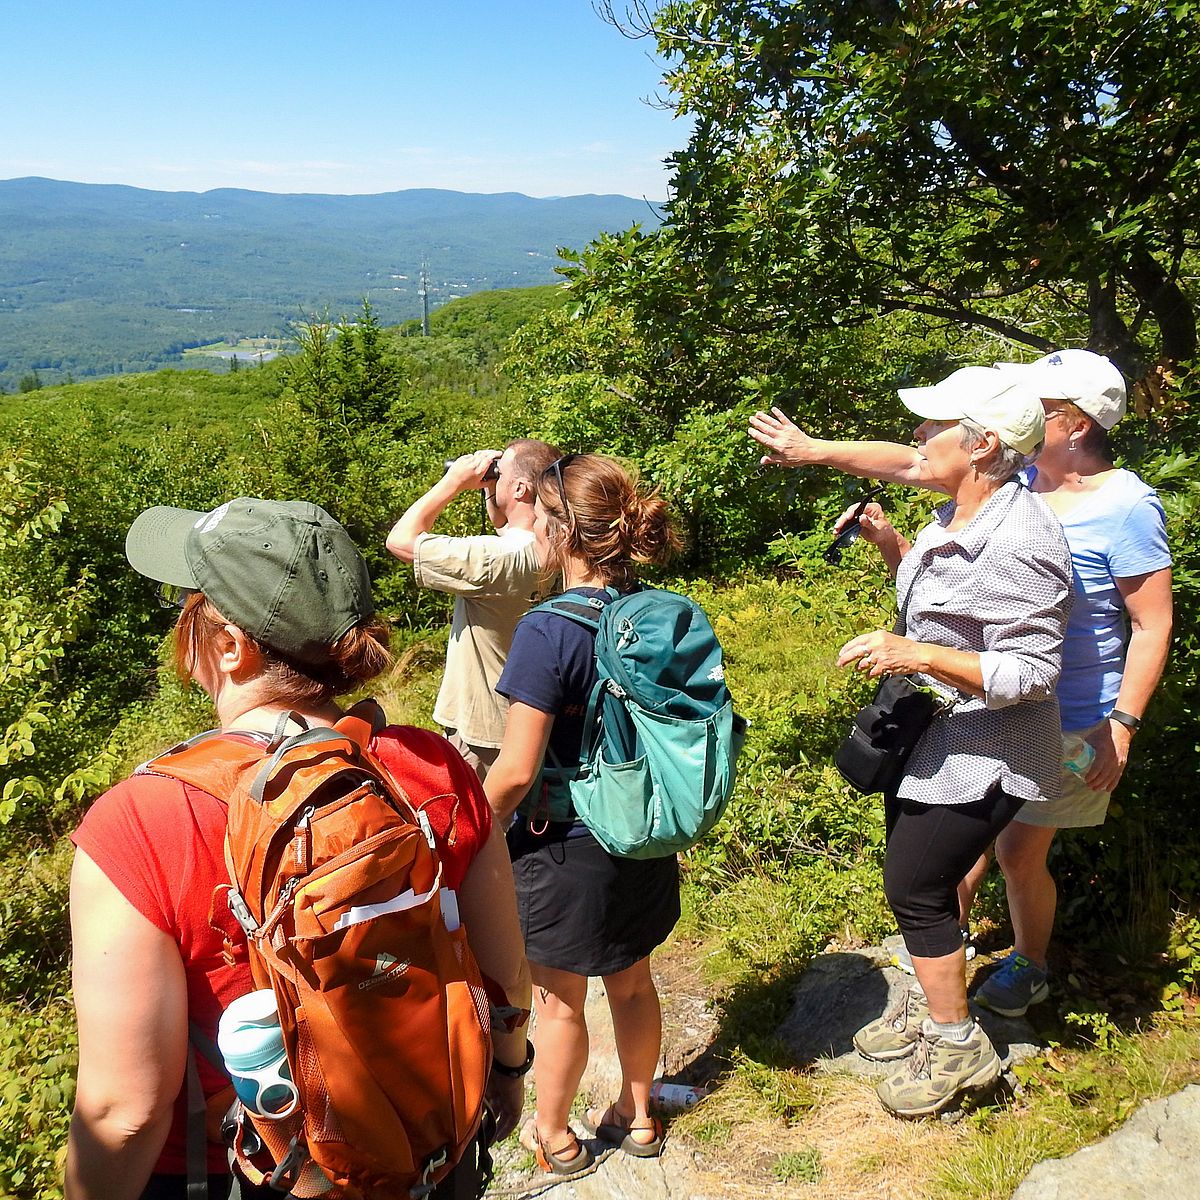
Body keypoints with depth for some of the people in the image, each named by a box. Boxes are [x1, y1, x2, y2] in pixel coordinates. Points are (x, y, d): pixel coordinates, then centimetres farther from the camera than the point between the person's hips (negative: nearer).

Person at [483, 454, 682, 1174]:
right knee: (633, 983, 24)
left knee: (559, 1001, 16)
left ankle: (554, 1136, 38)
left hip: (567, 846, -6)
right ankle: (636, 1117, 44)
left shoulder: (548, 631, -25)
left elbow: (517, 771, -24)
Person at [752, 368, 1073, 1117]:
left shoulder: (1018, 544, -27)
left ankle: (957, 1045, 22)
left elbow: (1032, 671, -26)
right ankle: (934, 1004, 42)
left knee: (915, 889, 1)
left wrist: (918, 655, -31)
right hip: (931, 738, 10)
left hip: (980, 756, -10)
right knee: (915, 878, 20)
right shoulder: (959, 516, 3)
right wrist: (883, 539, 4)